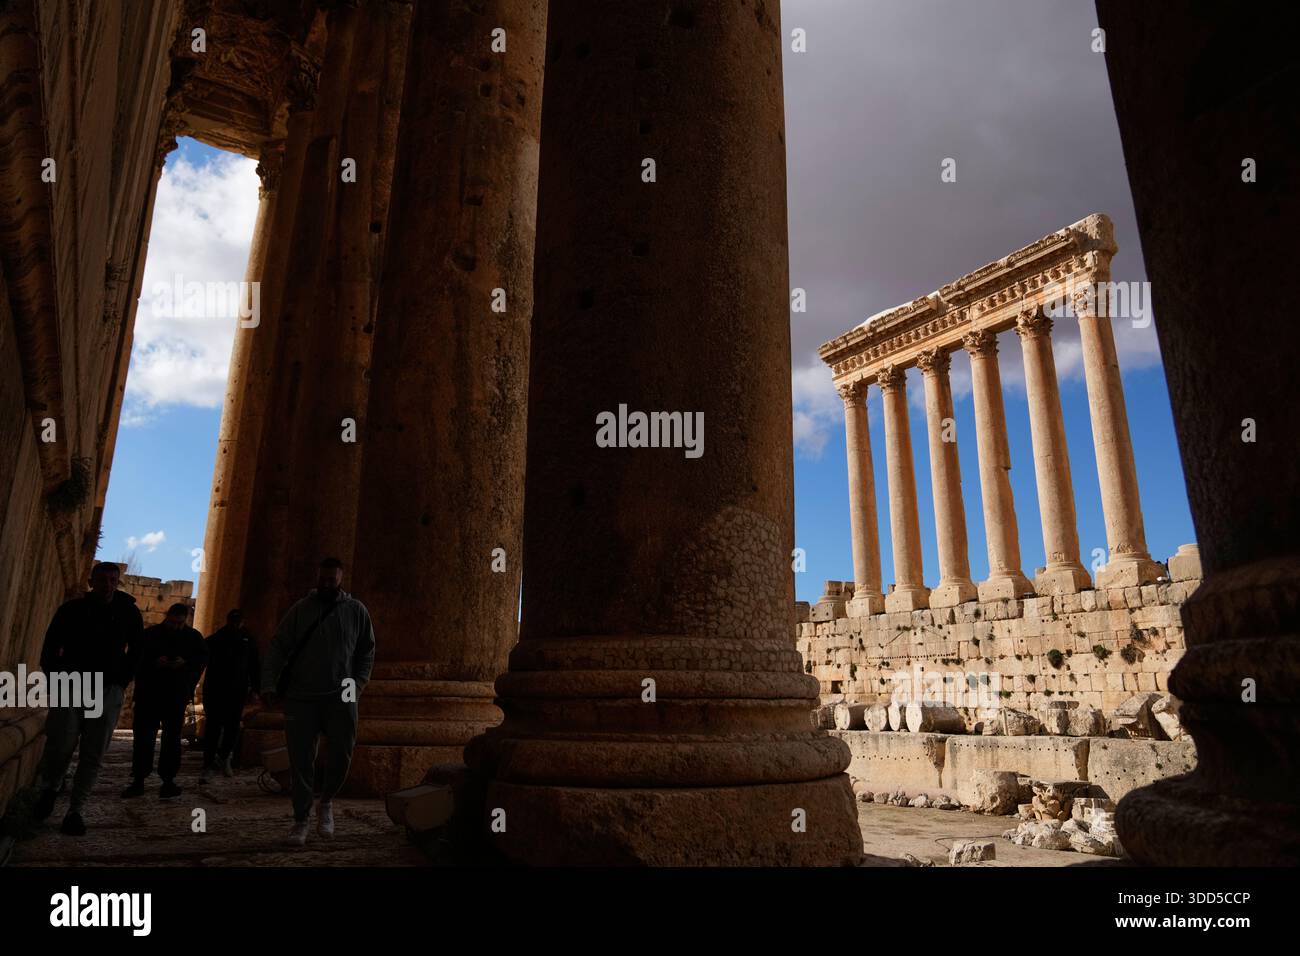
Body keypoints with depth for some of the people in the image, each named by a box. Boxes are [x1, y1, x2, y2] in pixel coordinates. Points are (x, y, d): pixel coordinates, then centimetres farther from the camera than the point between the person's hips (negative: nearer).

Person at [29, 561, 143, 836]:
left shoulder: (129, 612, 0)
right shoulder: (72, 609, -1)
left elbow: (137, 649, 12)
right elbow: (51, 647, 7)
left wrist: (122, 682, 6)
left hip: (108, 693, 1)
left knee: (93, 756, -1)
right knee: (60, 746, -10)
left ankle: (75, 811, 9)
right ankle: (48, 790, 20)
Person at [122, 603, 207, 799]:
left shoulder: (193, 637, 4)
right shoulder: (150, 634, 3)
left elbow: (203, 658, 3)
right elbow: (137, 658, 1)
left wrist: (186, 663, -16)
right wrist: (154, 662, -18)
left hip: (176, 695, 0)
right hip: (148, 693, 0)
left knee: (172, 737, 2)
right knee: (143, 735, 2)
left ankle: (168, 780, 8)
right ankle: (138, 780, 10)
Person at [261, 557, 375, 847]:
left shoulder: (357, 611, 6)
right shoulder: (301, 609, 4)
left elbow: (367, 651, 10)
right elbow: (278, 647, 0)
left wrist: (358, 682, -3)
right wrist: (269, 684, -11)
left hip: (340, 696, 0)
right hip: (301, 697, 0)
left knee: (341, 755, -3)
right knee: (301, 760, 3)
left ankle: (326, 801, 25)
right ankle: (301, 820, 17)